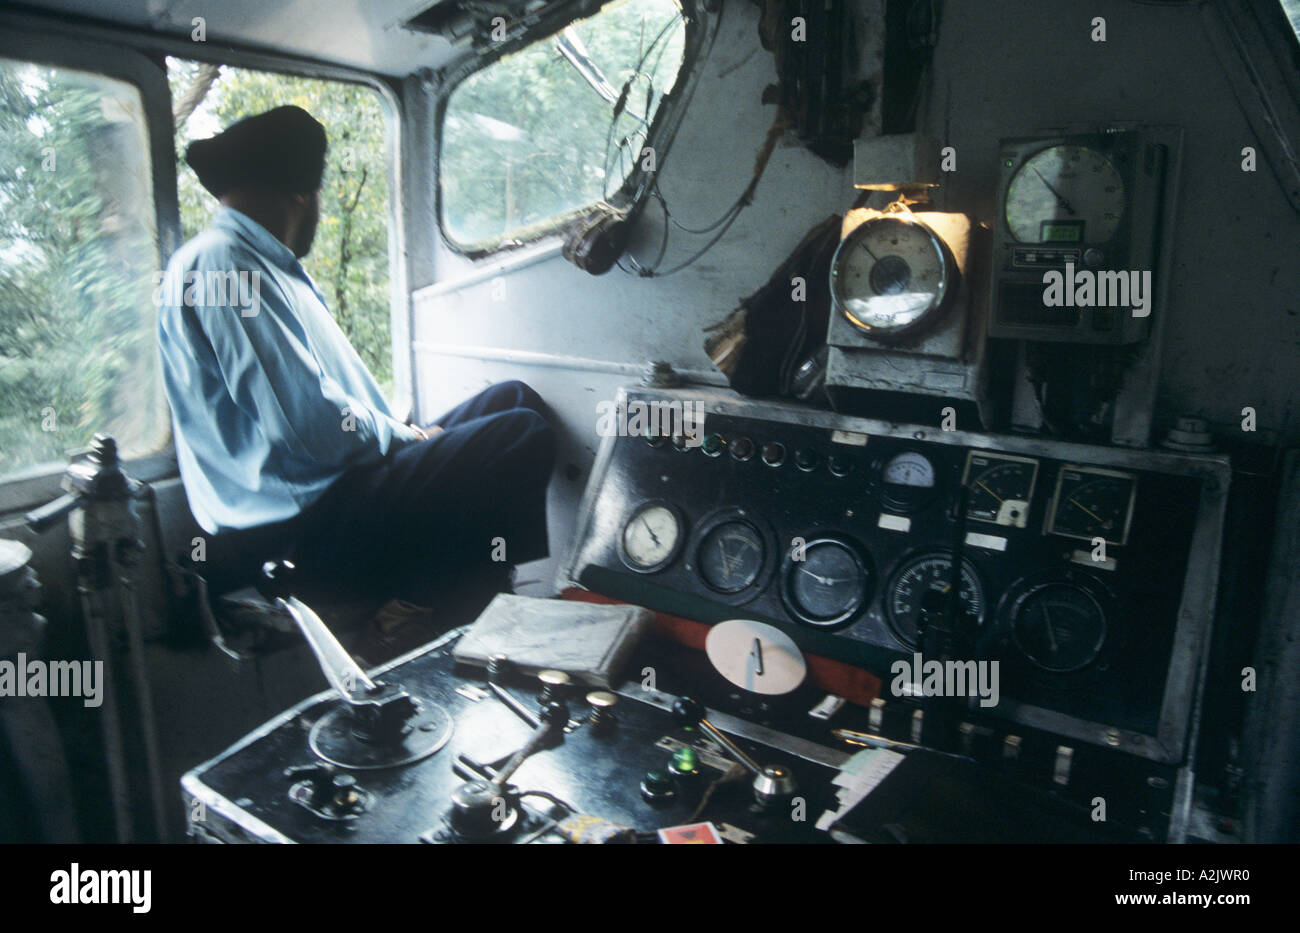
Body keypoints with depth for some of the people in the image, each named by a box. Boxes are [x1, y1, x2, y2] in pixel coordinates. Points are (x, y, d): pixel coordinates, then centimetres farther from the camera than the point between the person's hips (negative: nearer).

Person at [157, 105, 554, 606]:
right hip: (302, 517, -11)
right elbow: (311, 426, -24)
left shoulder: (266, 265, 19)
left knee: (515, 398, 10)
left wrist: (404, 434, 9)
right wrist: (402, 435, -8)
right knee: (523, 436, -19)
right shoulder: (218, 265, -15)